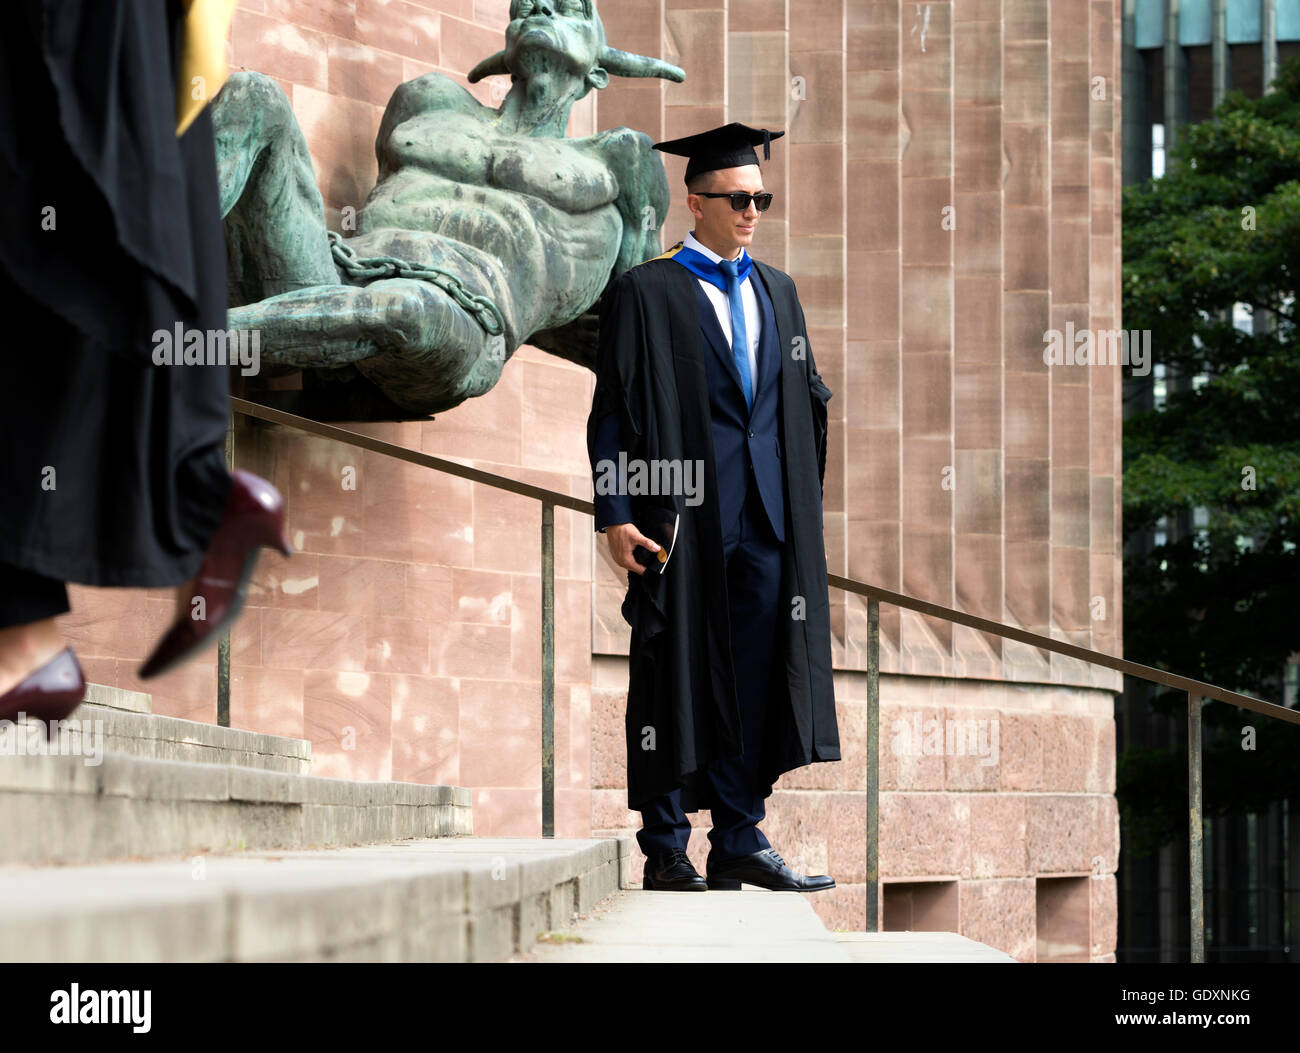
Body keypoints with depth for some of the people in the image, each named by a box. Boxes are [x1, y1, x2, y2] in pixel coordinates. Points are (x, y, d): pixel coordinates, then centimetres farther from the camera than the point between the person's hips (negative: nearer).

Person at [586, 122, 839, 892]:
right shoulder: (645, 293, -2)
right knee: (679, 674, -2)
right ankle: (666, 850, 5)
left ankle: (740, 841, 11)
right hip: (684, 516, -5)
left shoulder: (776, 291, 16)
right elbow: (614, 410, -5)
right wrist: (615, 514, -13)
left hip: (767, 520, 5)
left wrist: (808, 510, 12)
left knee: (755, 675, 5)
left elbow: (806, 402, 18)